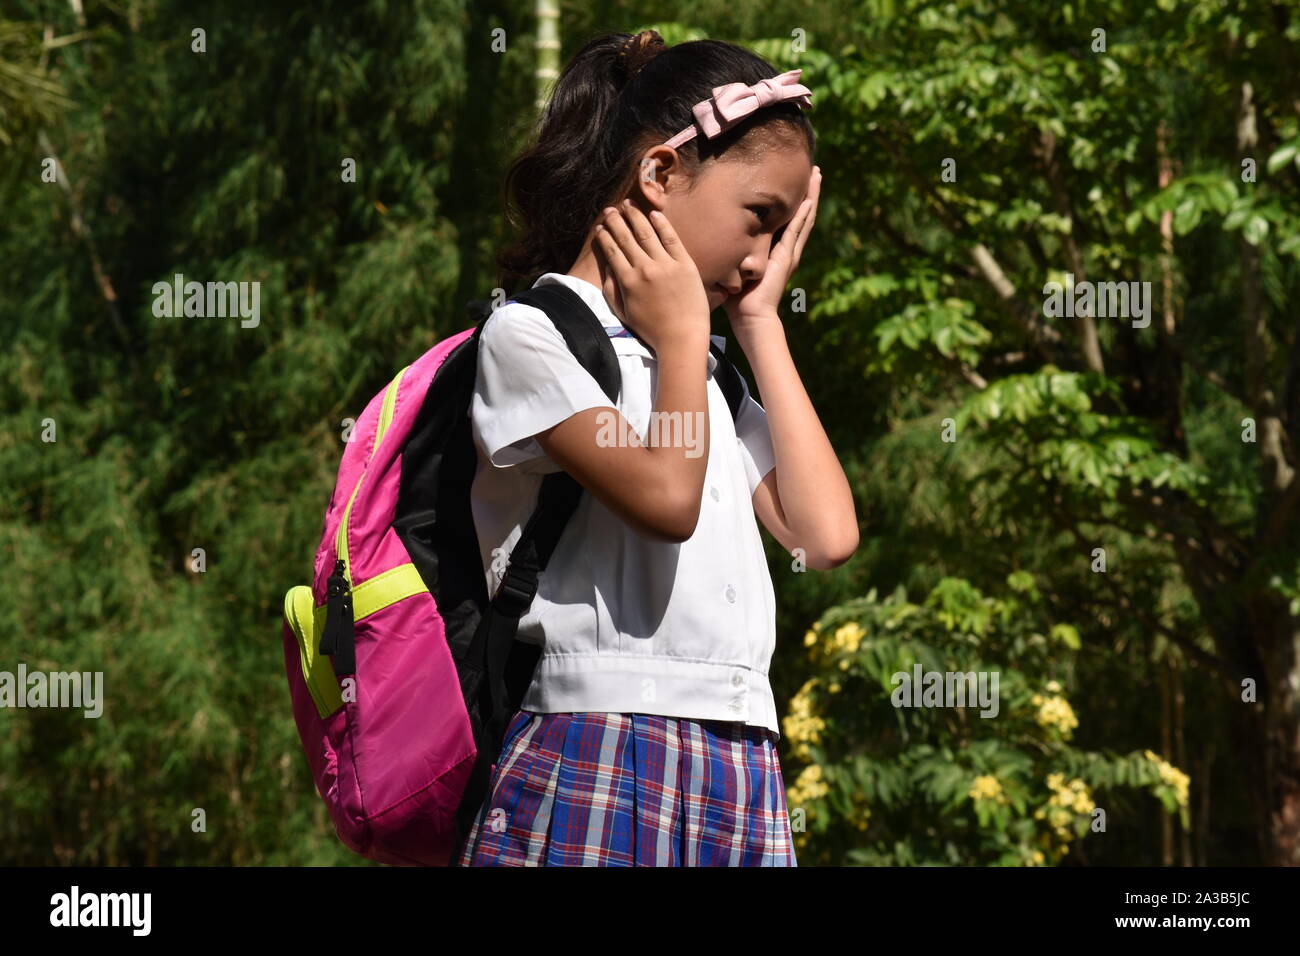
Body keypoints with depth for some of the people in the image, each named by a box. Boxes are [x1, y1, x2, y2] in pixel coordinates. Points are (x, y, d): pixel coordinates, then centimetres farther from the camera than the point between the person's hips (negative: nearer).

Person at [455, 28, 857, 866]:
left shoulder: (712, 369, 22)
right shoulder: (529, 334, -1)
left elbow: (827, 534, 8)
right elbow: (667, 496, -16)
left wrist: (762, 324, 14)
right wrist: (682, 334, 1)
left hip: (739, 769, 7)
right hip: (598, 756, -7)